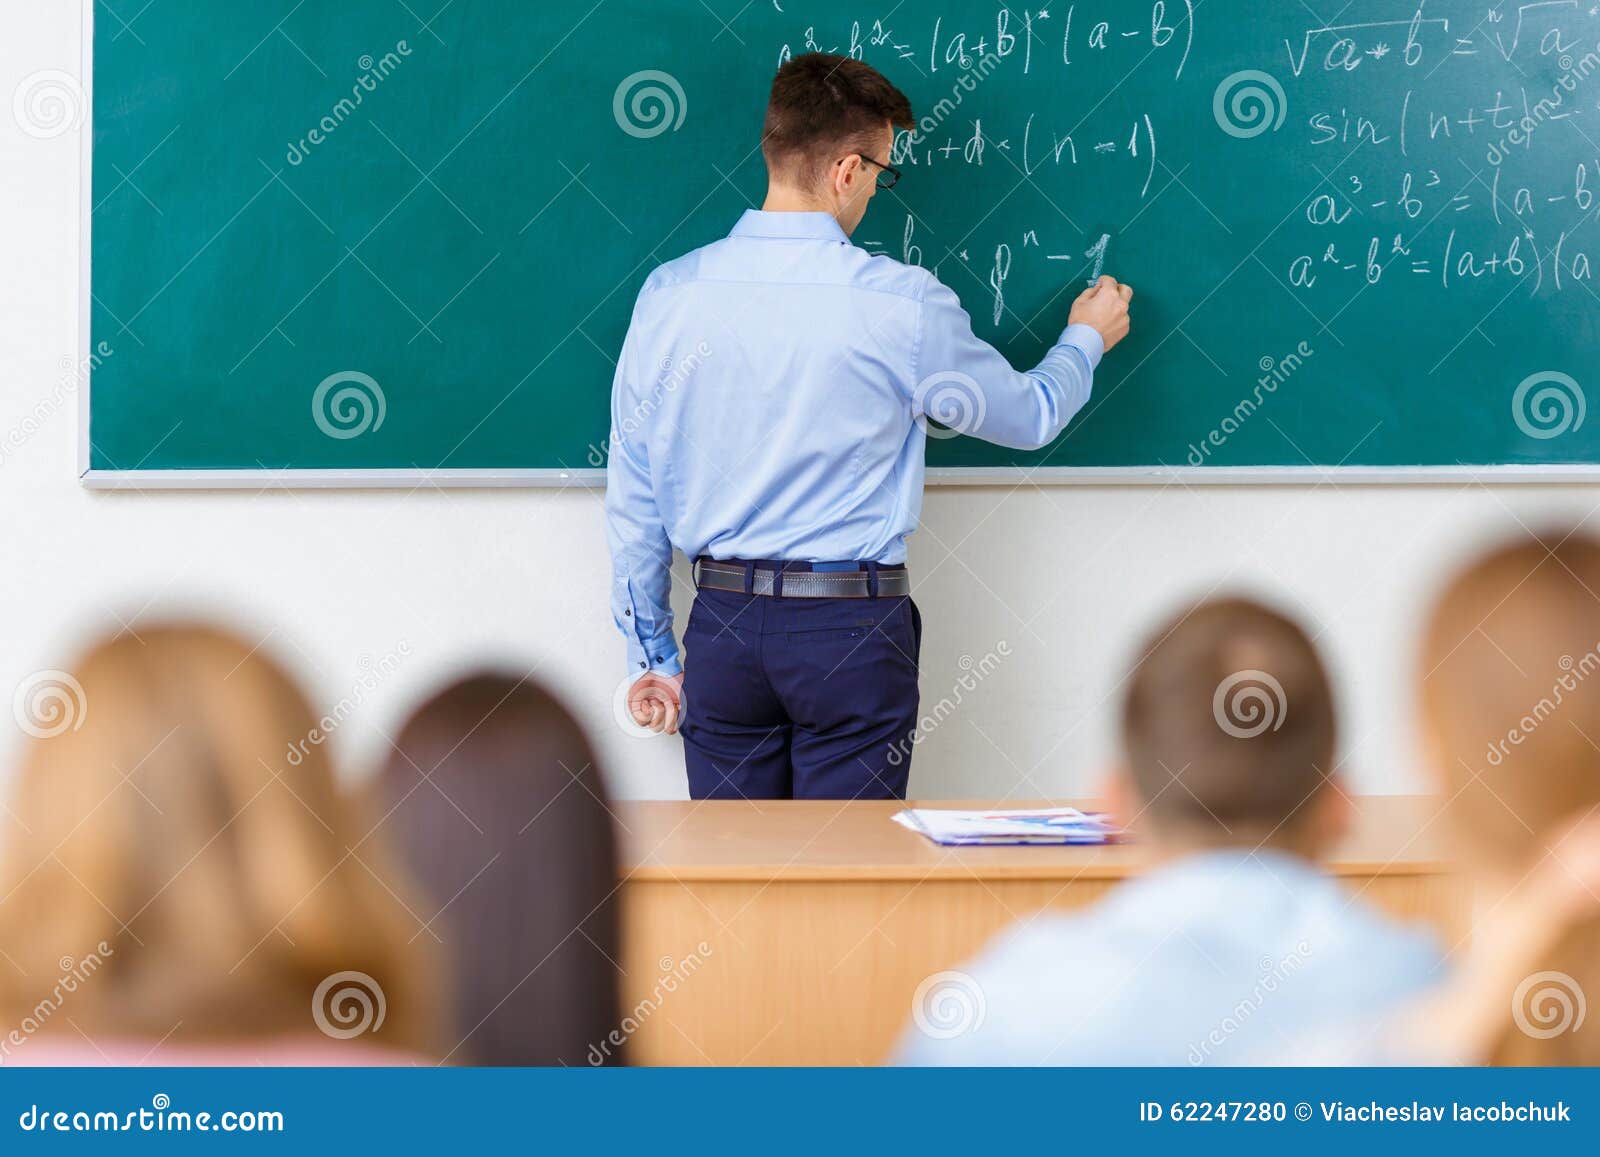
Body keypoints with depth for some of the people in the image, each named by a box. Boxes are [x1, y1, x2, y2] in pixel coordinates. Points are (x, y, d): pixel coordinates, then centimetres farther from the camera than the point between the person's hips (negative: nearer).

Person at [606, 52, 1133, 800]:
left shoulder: (670, 295, -1)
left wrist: (650, 654, 16)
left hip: (724, 625, 3)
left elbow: (633, 498, 5)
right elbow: (1029, 416, 8)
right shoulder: (899, 305, -10)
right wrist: (1086, 339, 29)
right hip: (851, 627, -3)